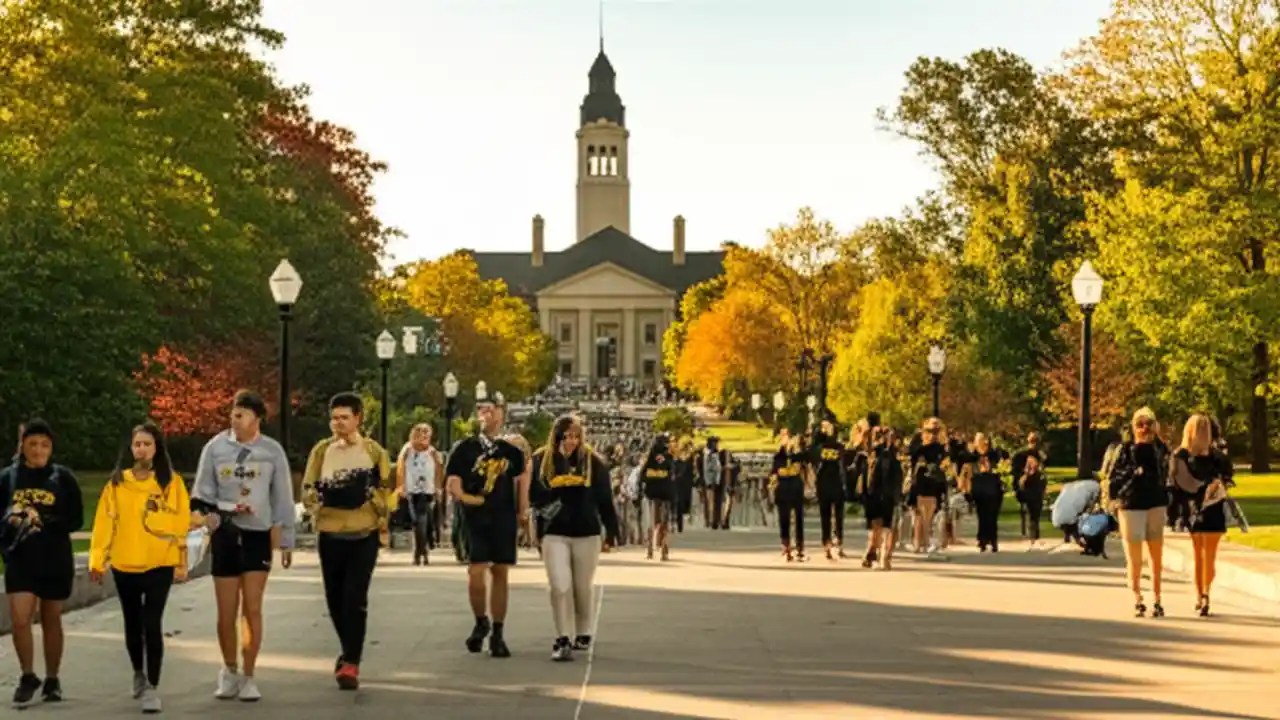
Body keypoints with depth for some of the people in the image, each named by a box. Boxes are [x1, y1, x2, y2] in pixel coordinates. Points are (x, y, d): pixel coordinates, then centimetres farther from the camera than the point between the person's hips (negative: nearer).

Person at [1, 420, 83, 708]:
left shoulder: (63, 478, -3)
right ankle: (28, 677, 10)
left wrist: (44, 522, -19)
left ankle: (52, 680, 24)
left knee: (51, 621, 11)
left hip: (55, 561, 0)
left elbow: (76, 520, -4)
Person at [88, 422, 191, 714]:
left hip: (159, 564, -3)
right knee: (133, 624, 16)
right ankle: (139, 674, 39)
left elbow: (181, 521, -3)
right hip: (124, 565, 3)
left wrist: (181, 562, -6)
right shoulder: (116, 482, 3)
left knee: (152, 625, -10)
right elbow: (105, 522, 0)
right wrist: (97, 559, -5)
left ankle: (151, 687, -6)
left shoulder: (171, 482, -2)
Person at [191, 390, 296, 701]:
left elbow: (282, 498, 4)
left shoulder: (272, 451, -1)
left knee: (252, 609, -4)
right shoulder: (216, 447, -2)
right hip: (224, 536, 1)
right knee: (226, 612, 5)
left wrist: (286, 541, 4)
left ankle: (248, 677, 4)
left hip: (258, 535, -1)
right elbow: (202, 491, 3)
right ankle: (229, 671, 24)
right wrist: (204, 512, -17)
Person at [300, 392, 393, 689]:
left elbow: (387, 488, 4)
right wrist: (317, 507, -10)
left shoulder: (374, 451, 0)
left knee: (355, 599, -11)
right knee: (335, 598, 11)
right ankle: (350, 651, 31)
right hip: (330, 534, 3)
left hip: (364, 534, -3)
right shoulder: (321, 450, 5)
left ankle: (351, 663, -11)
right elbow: (308, 487, 6)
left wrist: (381, 517, -6)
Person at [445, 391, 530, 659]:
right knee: (476, 571, -13)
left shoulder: (511, 451, 9)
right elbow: (453, 485, -5)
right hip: (476, 519, -3)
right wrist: (466, 498, -19)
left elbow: (522, 476, 24)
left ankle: (497, 634, 13)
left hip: (504, 519, 3)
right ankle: (481, 622, 13)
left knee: (500, 574, 5)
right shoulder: (465, 449, 0)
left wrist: (522, 510, 17)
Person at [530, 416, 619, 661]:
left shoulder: (593, 461, -2)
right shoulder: (542, 460, -1)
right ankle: (562, 639, -5)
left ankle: (584, 633, 29)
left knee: (583, 588, 11)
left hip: (587, 533, 1)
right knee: (560, 586, -10)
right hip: (554, 533, -1)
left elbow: (605, 499, 3)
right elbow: (535, 496, -4)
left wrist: (611, 530, 5)